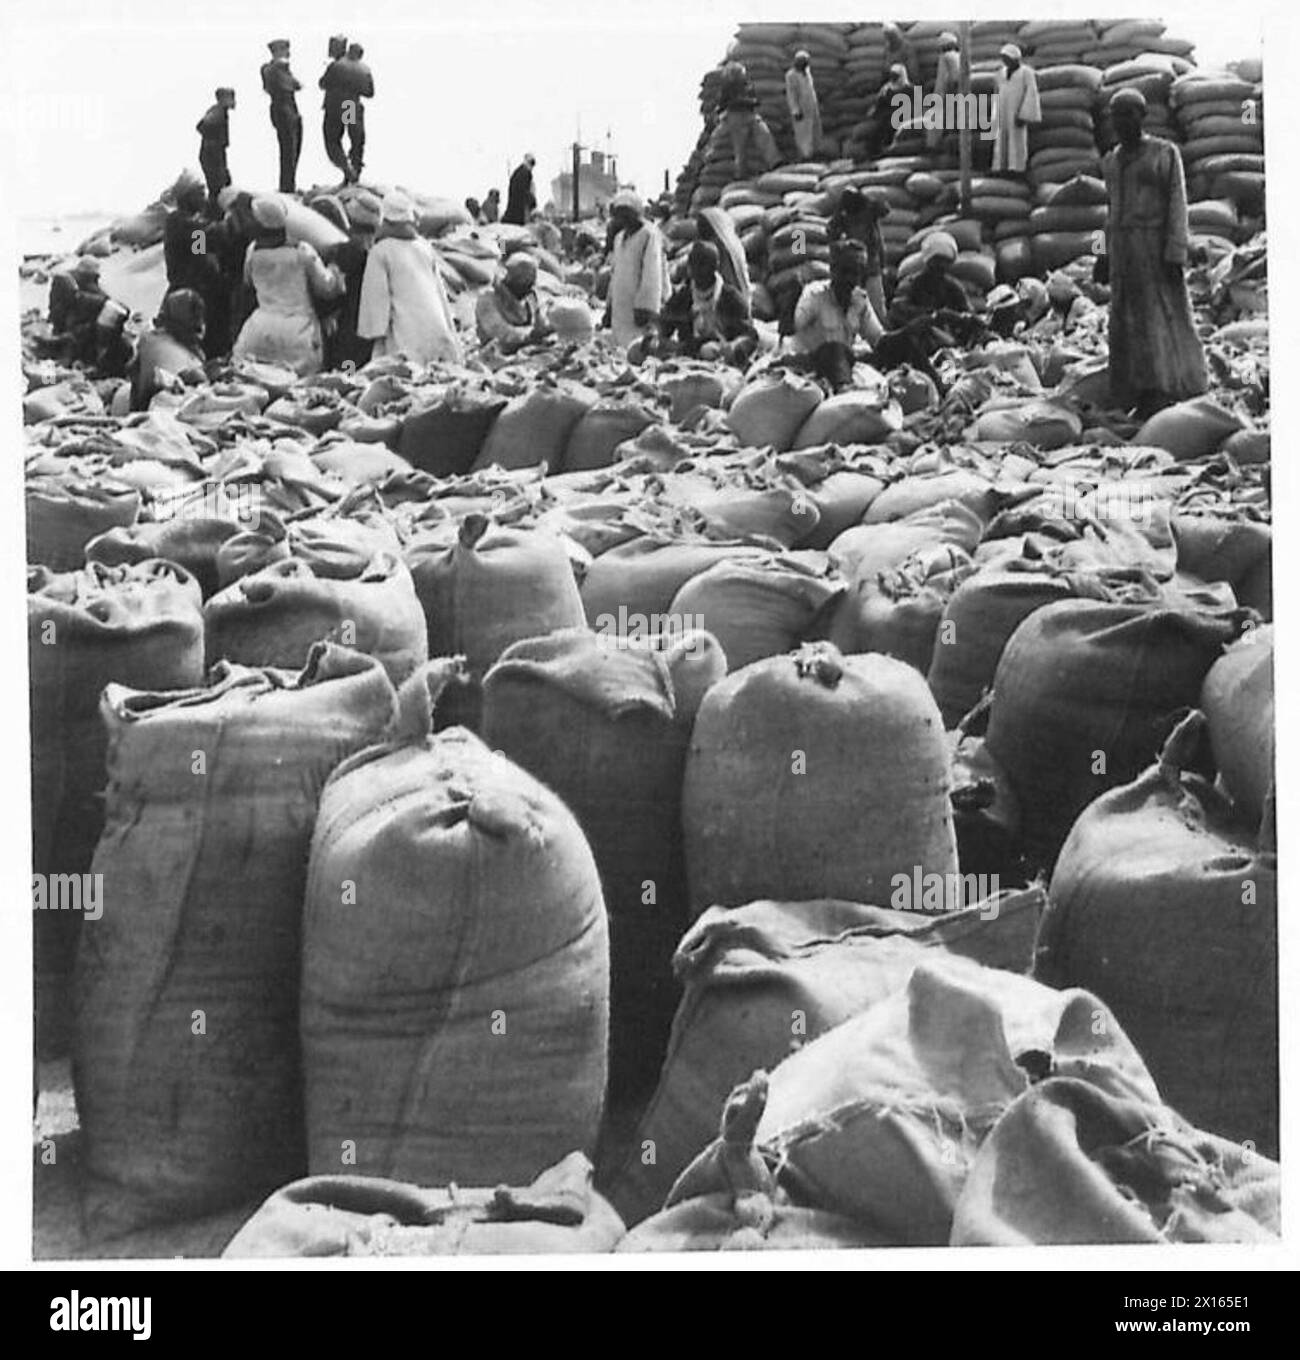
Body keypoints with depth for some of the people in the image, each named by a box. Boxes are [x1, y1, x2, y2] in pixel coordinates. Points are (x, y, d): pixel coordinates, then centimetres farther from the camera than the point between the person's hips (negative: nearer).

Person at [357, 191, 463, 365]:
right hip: (435, 323, 5)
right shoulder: (424, 246, 14)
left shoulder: (380, 251, -3)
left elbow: (377, 294, -5)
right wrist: (448, 324, 24)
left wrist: (377, 331, -3)